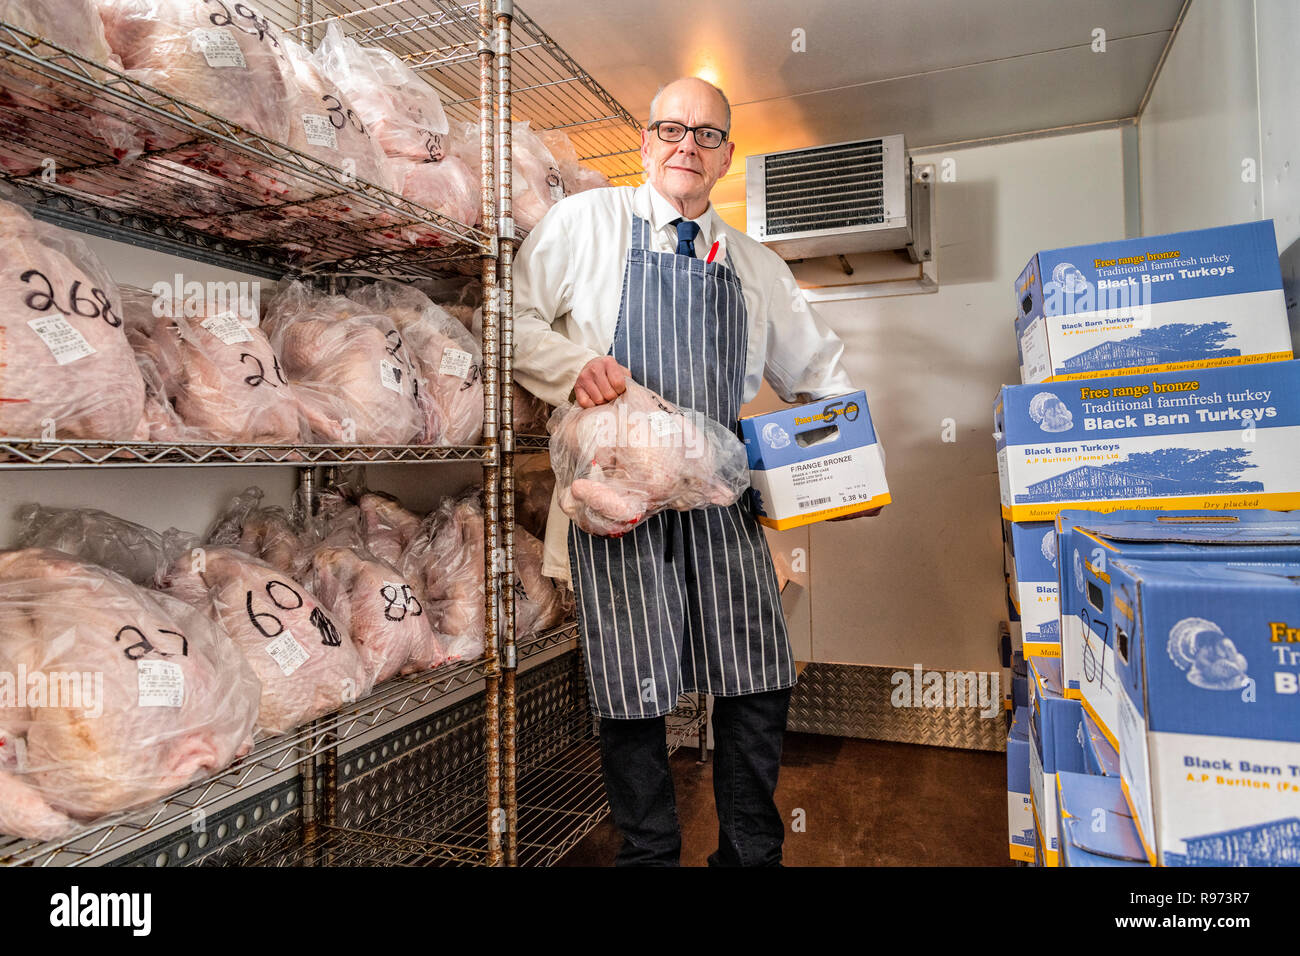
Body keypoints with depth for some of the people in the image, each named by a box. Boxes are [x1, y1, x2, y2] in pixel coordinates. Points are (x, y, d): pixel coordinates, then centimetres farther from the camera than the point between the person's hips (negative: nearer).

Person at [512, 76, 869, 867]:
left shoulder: (756, 264, 20)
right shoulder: (588, 221, 8)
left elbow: (816, 364, 26)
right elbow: (513, 317, 3)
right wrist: (572, 364, -15)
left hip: (721, 495, 4)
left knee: (762, 685, 4)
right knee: (636, 693, 0)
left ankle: (752, 854, 26)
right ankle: (650, 854, 23)